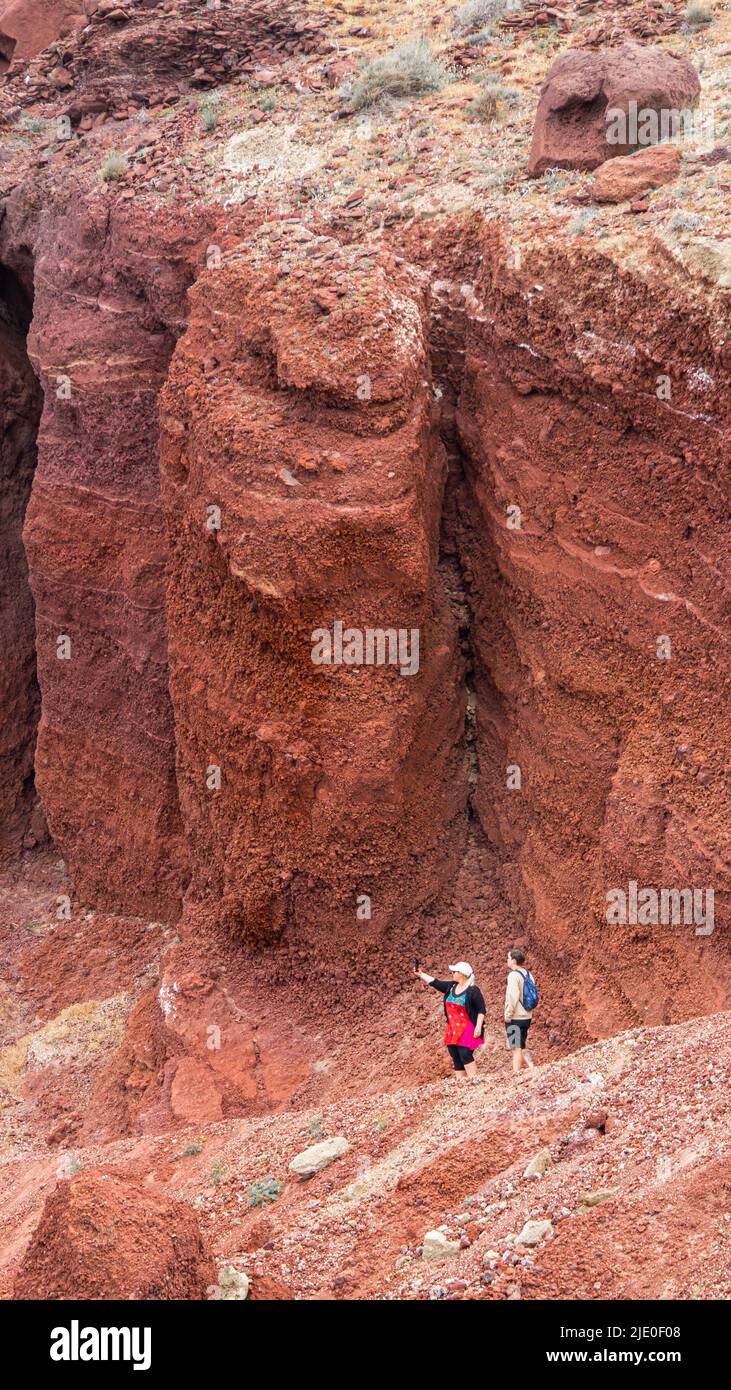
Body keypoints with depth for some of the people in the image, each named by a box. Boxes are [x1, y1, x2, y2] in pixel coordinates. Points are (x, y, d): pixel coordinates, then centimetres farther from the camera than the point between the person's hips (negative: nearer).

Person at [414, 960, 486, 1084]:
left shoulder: (472, 990, -11)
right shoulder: (450, 987, 8)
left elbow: (481, 1010, -10)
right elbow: (435, 982, 19)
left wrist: (478, 1026, -17)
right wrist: (421, 974, 19)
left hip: (466, 1030, -7)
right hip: (452, 1030, 7)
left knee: (465, 1055, -17)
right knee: (456, 1058, 7)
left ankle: (474, 1080, -18)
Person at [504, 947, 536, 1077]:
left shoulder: (513, 975, -16)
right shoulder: (528, 974, 8)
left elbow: (512, 997, -21)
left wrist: (508, 1016, -14)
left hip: (515, 1018, -8)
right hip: (527, 1016, 8)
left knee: (516, 1048, -3)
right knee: (522, 1047, 18)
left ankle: (516, 1073, -1)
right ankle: (531, 1067, 11)